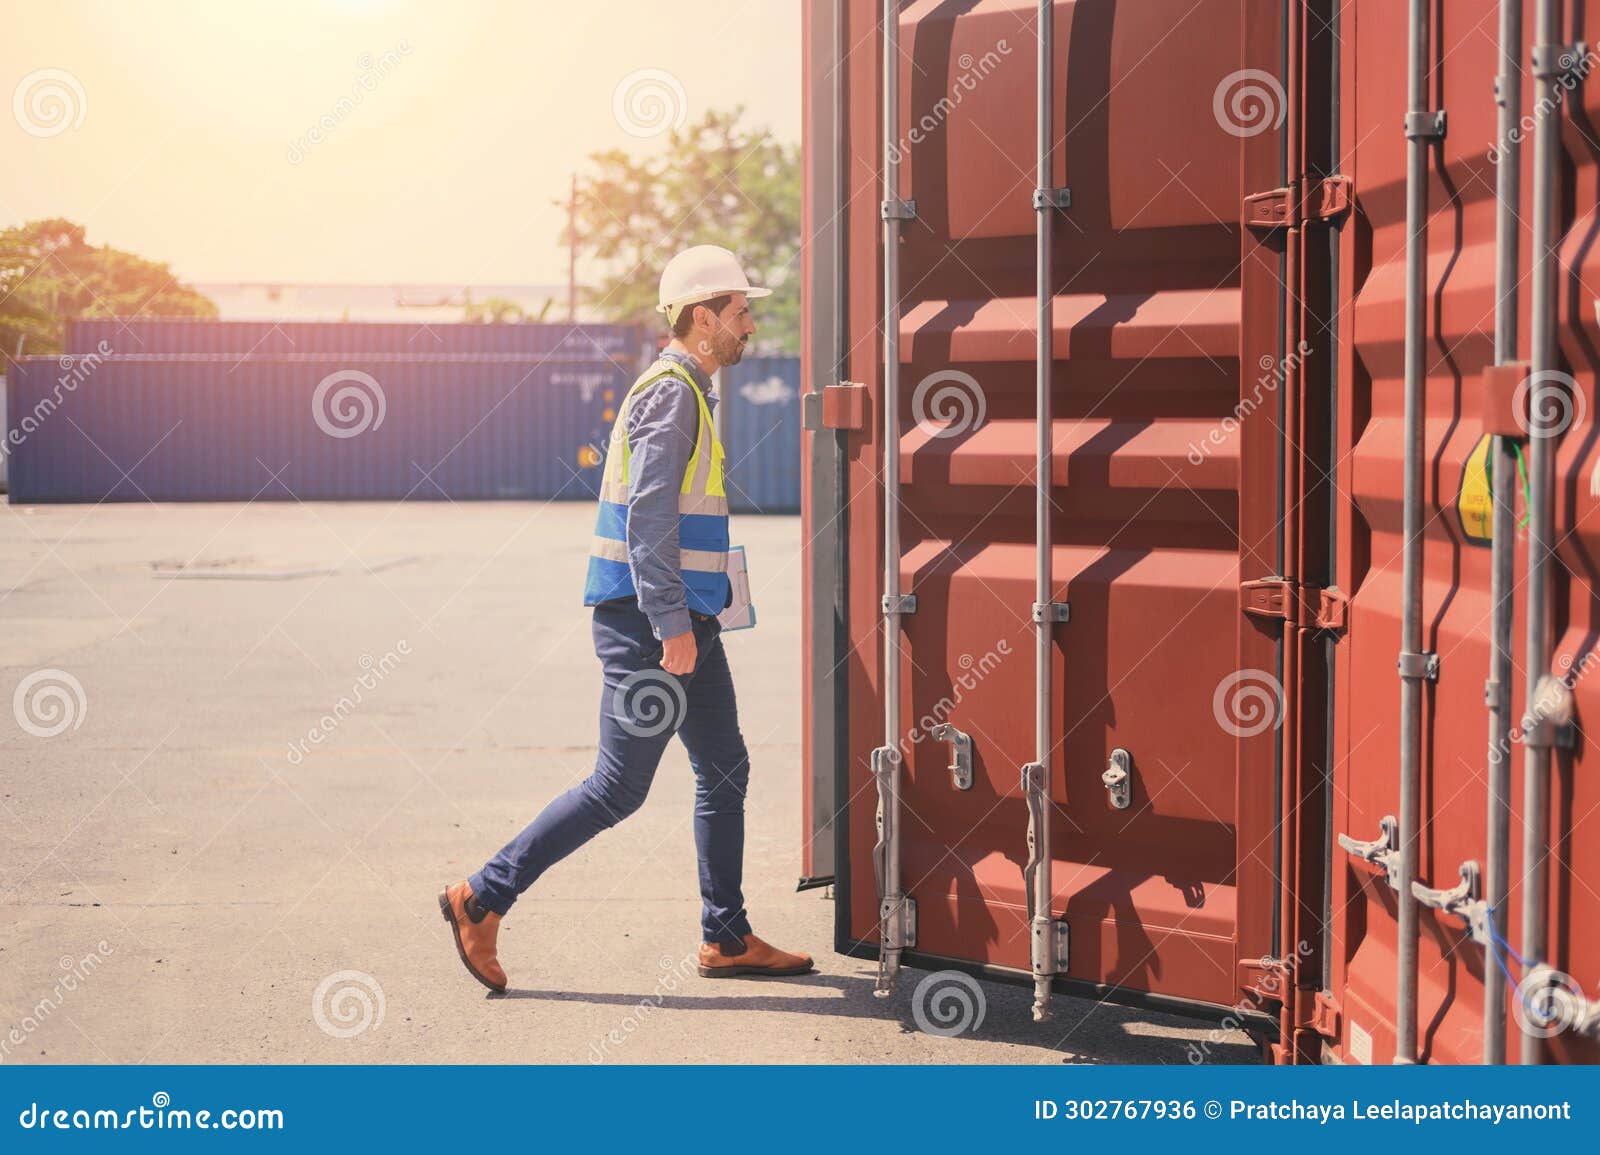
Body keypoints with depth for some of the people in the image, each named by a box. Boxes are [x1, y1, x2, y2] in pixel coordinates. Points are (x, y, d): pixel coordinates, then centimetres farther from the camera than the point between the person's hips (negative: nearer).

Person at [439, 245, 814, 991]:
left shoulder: (684, 392, 18)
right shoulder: (671, 392, -14)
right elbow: (648, 515, -22)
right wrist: (671, 623, -25)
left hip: (683, 620, 10)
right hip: (650, 622, -10)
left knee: (725, 770, 10)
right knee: (619, 788, -6)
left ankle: (727, 938, 16)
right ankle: (482, 899, 1)